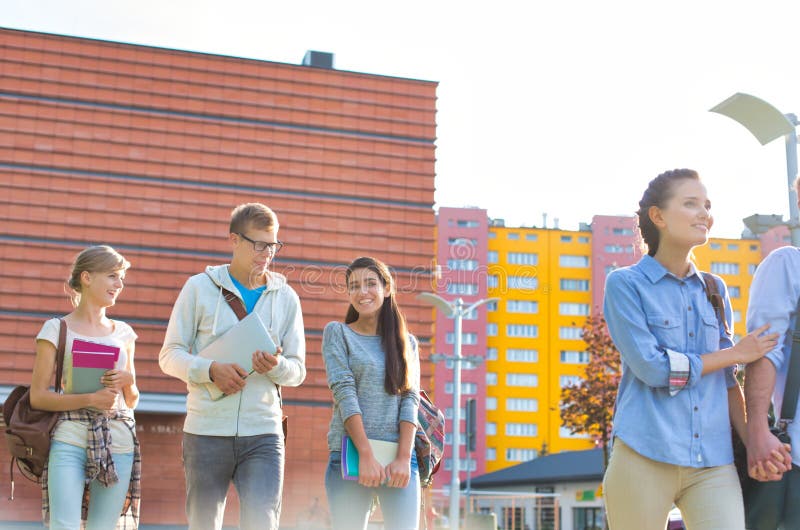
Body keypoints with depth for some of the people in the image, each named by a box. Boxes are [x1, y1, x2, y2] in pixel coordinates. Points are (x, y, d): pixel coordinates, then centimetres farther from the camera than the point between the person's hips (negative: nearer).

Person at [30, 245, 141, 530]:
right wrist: (89, 399, -16)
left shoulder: (123, 333, 14)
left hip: (118, 442, 4)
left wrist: (128, 381, -2)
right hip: (70, 441, -4)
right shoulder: (57, 329, 2)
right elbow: (38, 396, -4)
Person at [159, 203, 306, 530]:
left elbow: (298, 370, 11)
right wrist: (211, 370, -16)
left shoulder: (286, 298, 10)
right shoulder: (199, 287, 4)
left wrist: (276, 367, -13)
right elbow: (170, 355, 3)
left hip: (263, 433, 1)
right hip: (206, 430, -1)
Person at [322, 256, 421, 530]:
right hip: (350, 453, -2)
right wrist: (366, 455, -15)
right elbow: (344, 394, -5)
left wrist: (404, 457, -9)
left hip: (400, 456, 2)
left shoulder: (407, 343, 15)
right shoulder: (337, 333, 7)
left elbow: (410, 400, 5)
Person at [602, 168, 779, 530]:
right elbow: (651, 368, -10)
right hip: (646, 456, -4)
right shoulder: (625, 284, 0)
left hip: (715, 462, 4)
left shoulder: (715, 291, 15)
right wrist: (737, 353, -1)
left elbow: (726, 379, 16)